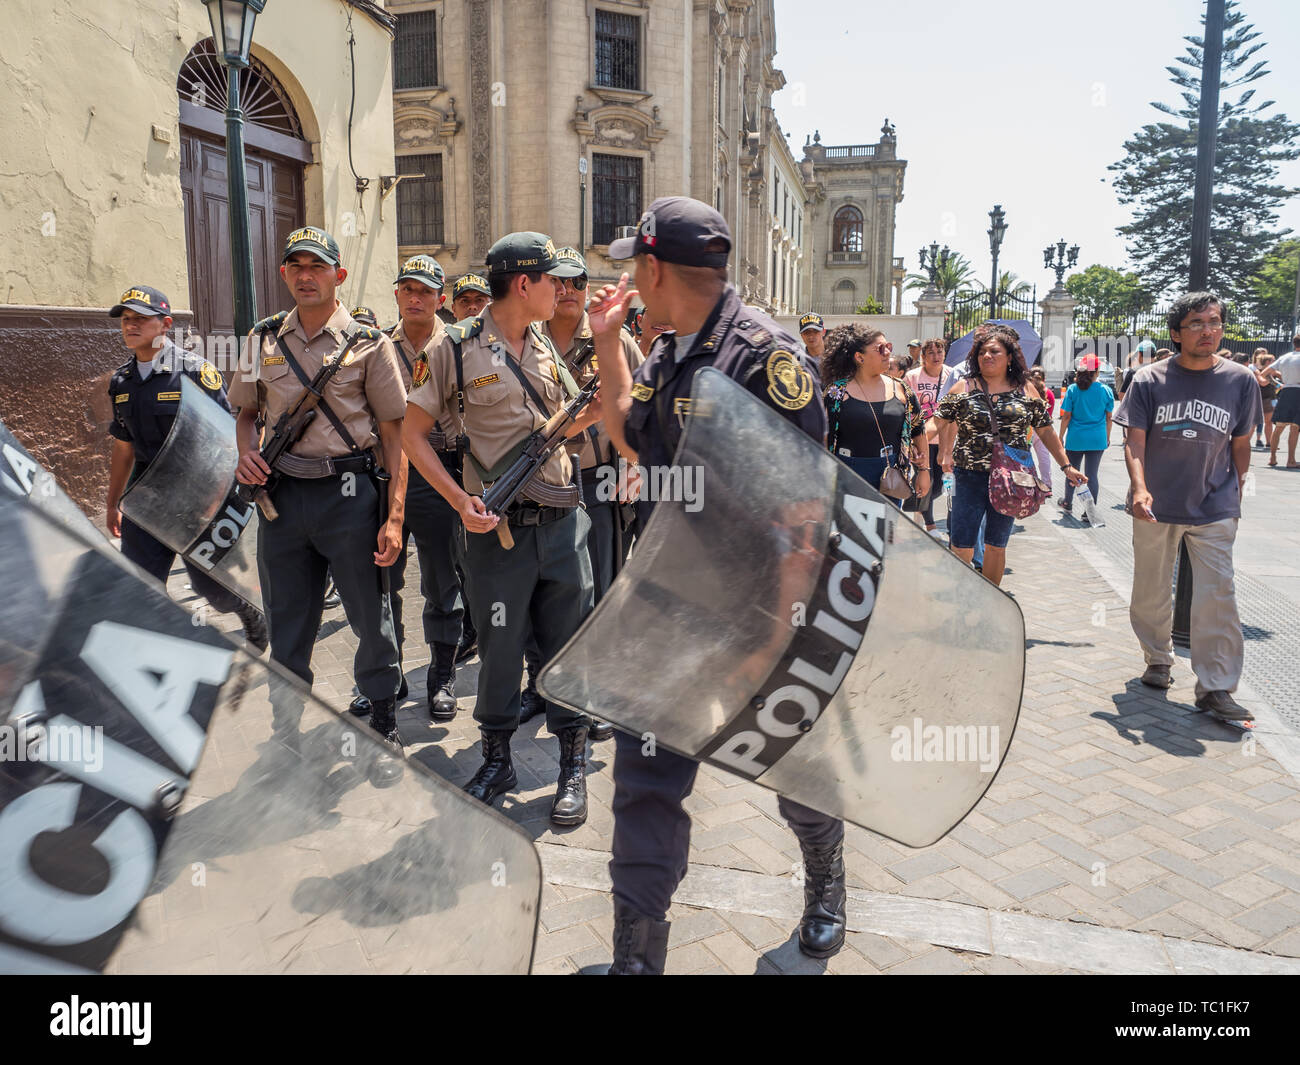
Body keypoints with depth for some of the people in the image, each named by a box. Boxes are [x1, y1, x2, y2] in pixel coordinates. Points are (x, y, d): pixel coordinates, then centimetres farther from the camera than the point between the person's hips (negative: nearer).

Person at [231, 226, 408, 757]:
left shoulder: (369, 344, -2)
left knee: (371, 616, 5)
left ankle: (384, 722, 23)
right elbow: (246, 411, 21)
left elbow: (393, 433, -4)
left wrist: (394, 516, -11)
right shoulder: (263, 339, 10)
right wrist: (246, 452, -2)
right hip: (281, 492, 4)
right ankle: (284, 727, 31)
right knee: (286, 623, 14)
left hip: (349, 490, -3)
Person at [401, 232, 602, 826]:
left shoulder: (545, 348, 12)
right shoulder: (458, 349, -6)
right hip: (497, 527, -4)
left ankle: (573, 765, 23)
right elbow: (413, 434, -3)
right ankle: (496, 760, 28)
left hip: (562, 522, 4)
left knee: (567, 644, 8)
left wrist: (605, 404, 1)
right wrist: (461, 502, -13)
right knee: (499, 648, 8)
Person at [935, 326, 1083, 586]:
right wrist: (946, 455, -2)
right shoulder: (964, 388, 2)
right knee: (961, 547, -5)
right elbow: (943, 422, 9)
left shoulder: (1026, 391, 6)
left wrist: (1066, 466, 9)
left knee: (997, 546, 12)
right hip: (969, 477, -1)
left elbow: (1046, 430, 11)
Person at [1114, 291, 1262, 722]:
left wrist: (1235, 498, 13)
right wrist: (1139, 488, -20)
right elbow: (1135, 441, -5)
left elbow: (1241, 444, 10)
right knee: (1150, 593, 11)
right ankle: (1158, 660, 32)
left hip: (1214, 512, 0)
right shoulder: (1149, 380, -3)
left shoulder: (1241, 380, 1)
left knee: (1216, 597, -6)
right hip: (1155, 508, 0)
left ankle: (1215, 688, 3)